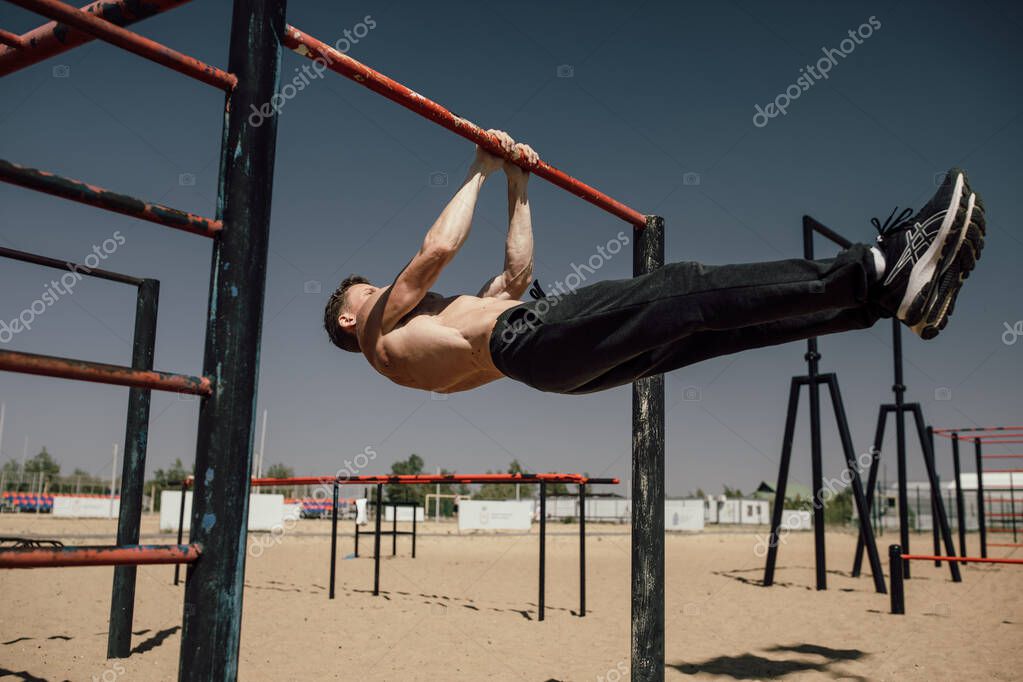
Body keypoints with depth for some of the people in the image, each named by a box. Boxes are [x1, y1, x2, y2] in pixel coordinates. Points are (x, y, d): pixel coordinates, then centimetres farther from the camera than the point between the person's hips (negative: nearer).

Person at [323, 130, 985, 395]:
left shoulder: (435, 323, 37)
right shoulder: (382, 337, 14)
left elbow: (516, 273, 35)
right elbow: (437, 251, -3)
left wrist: (519, 185, 35)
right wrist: (481, 172, 8)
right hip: (530, 339, -8)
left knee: (713, 319, -9)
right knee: (682, 291, -24)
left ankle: (892, 286, -17)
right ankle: (880, 270, -31)